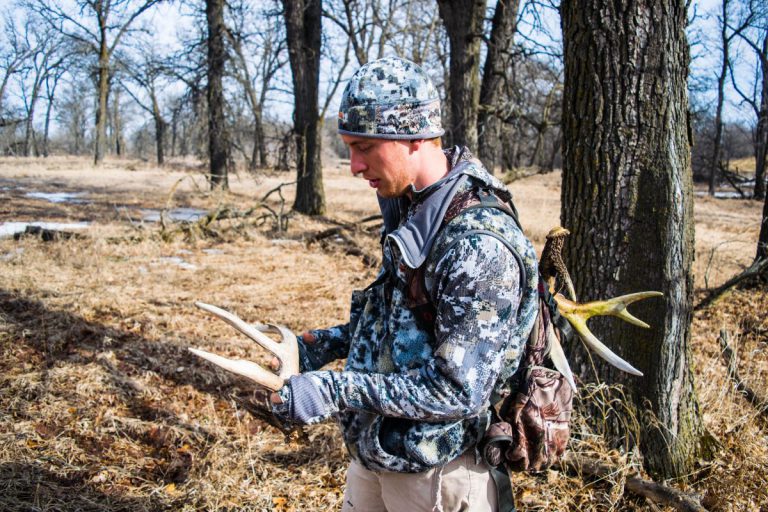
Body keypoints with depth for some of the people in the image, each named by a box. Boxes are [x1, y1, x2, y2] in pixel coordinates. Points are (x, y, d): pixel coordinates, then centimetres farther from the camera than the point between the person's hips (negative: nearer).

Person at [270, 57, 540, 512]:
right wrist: (325, 345, 4)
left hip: (433, 473, -8)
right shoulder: (410, 211, 3)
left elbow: (458, 391, -27)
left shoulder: (480, 246, -26)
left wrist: (334, 391, -28)